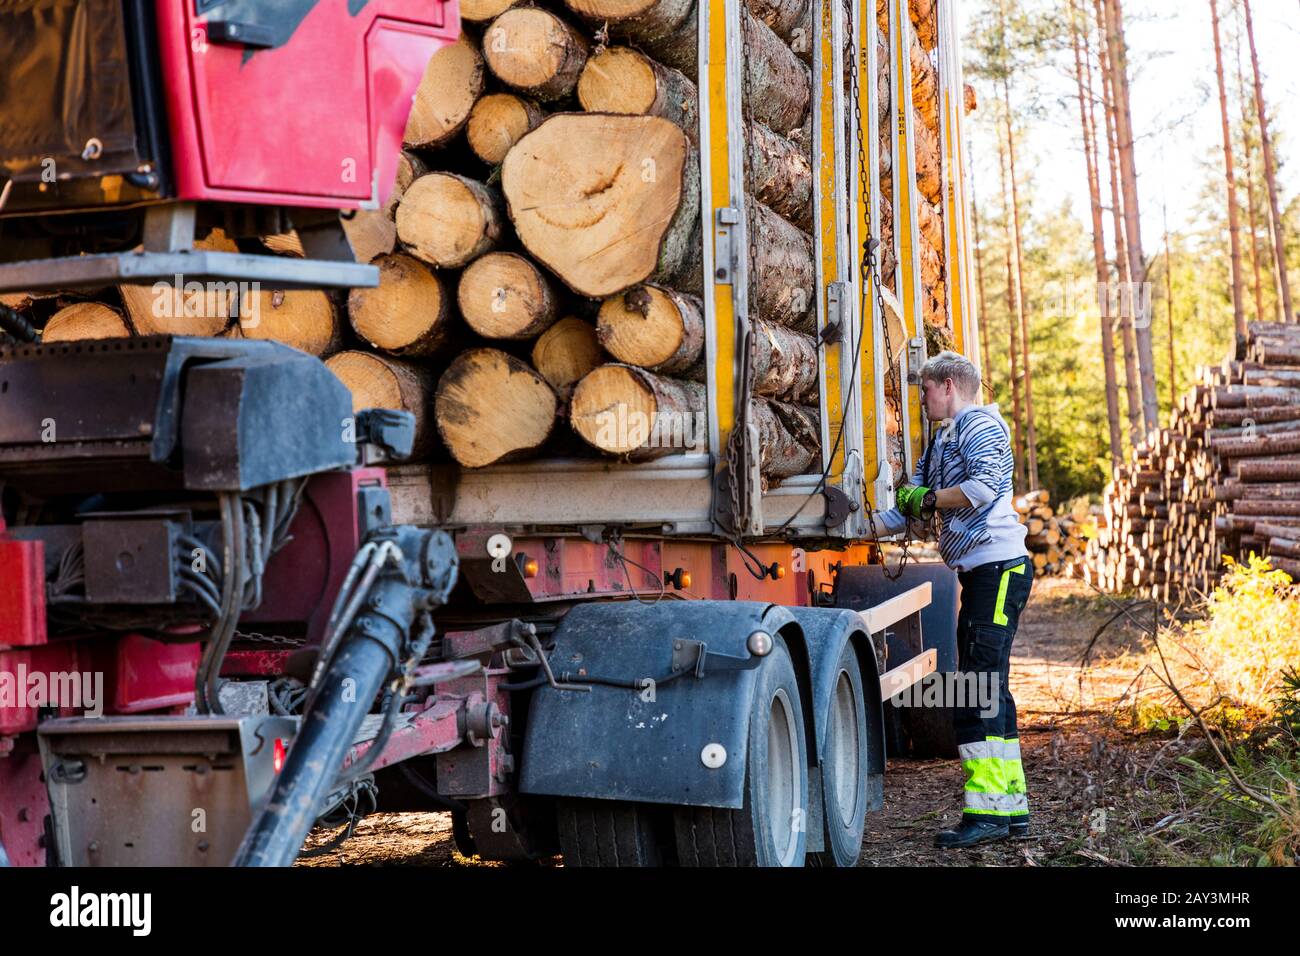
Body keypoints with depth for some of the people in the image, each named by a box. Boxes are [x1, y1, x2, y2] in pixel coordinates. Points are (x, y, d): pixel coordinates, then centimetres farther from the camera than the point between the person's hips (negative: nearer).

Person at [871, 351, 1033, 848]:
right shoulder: (943, 441, 24)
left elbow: (986, 484, -22)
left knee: (978, 688, -13)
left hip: (999, 567, -10)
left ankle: (986, 810, -13)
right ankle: (1011, 806, 14)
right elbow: (906, 508, 24)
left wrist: (927, 499, -12)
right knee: (985, 690, 10)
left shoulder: (979, 424, -5)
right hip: (981, 573, 10)